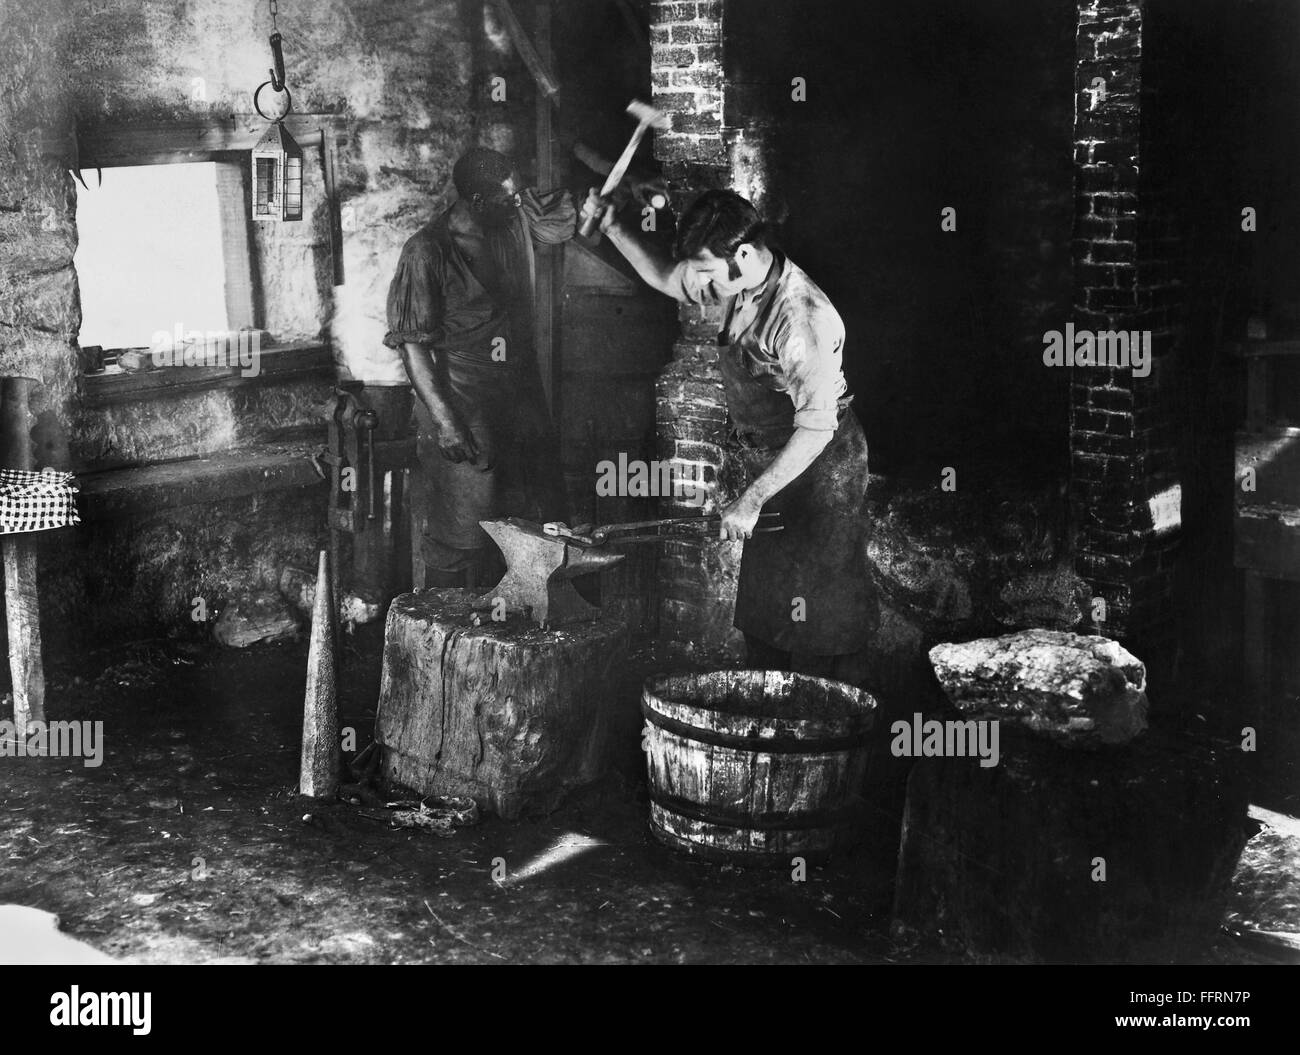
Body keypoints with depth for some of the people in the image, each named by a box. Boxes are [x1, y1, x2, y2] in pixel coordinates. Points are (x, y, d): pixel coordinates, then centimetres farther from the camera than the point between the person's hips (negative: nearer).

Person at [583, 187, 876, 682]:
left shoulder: (802, 316, -29)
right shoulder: (740, 284, -2)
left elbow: (816, 428, -31)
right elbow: (666, 278, 17)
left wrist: (752, 499, -31)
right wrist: (614, 228, 4)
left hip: (821, 469, -9)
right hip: (772, 465, 9)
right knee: (761, 610, 16)